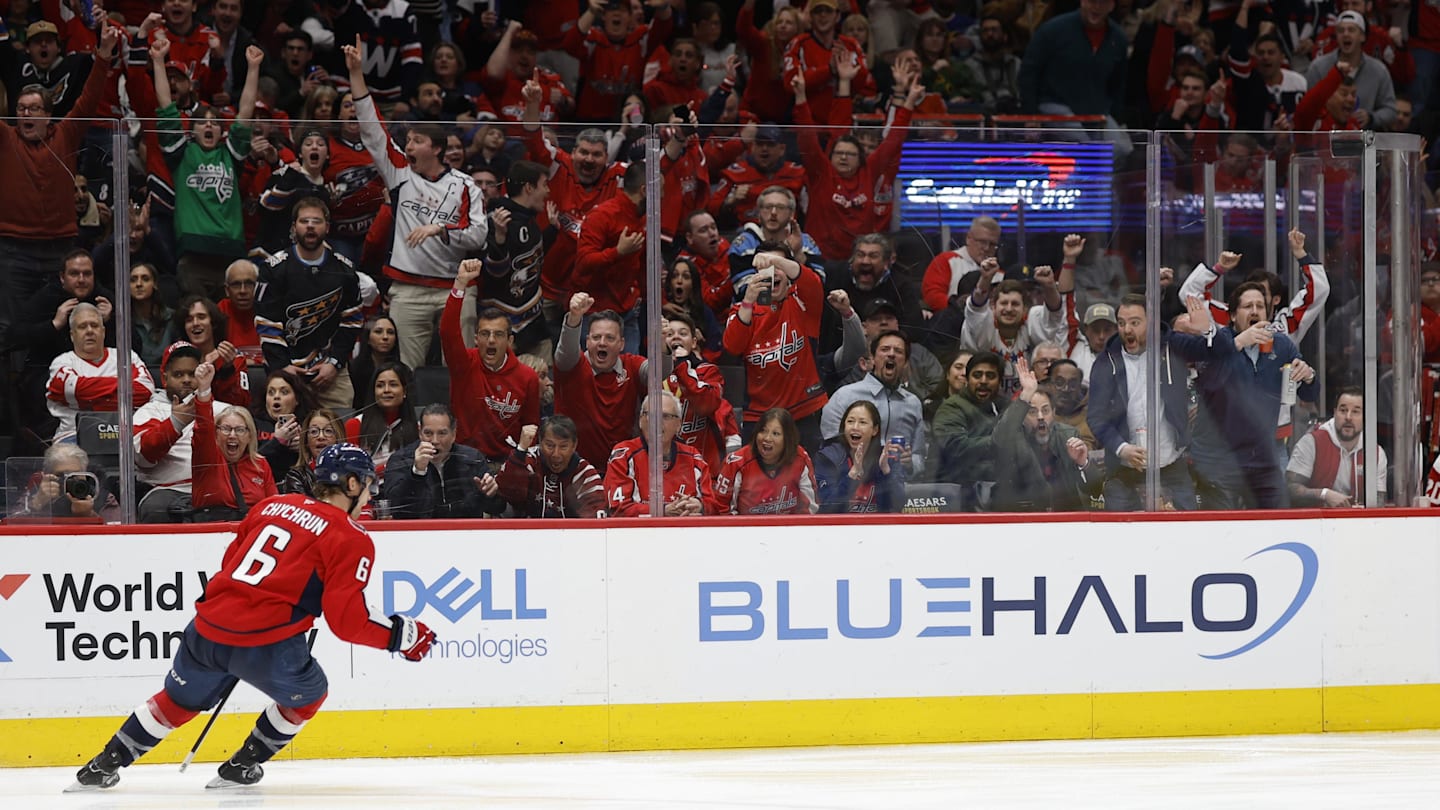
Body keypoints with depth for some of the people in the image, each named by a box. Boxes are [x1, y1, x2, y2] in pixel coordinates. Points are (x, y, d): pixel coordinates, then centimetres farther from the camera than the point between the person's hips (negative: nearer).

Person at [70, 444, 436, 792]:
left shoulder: (273, 506, 17)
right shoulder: (352, 540, 0)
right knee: (308, 695, 25)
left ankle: (103, 766, 30)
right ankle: (241, 767, 27)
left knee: (179, 700, 28)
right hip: (268, 644, -5)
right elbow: (346, 619, -8)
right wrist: (402, 634, 1)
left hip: (207, 629, 5)